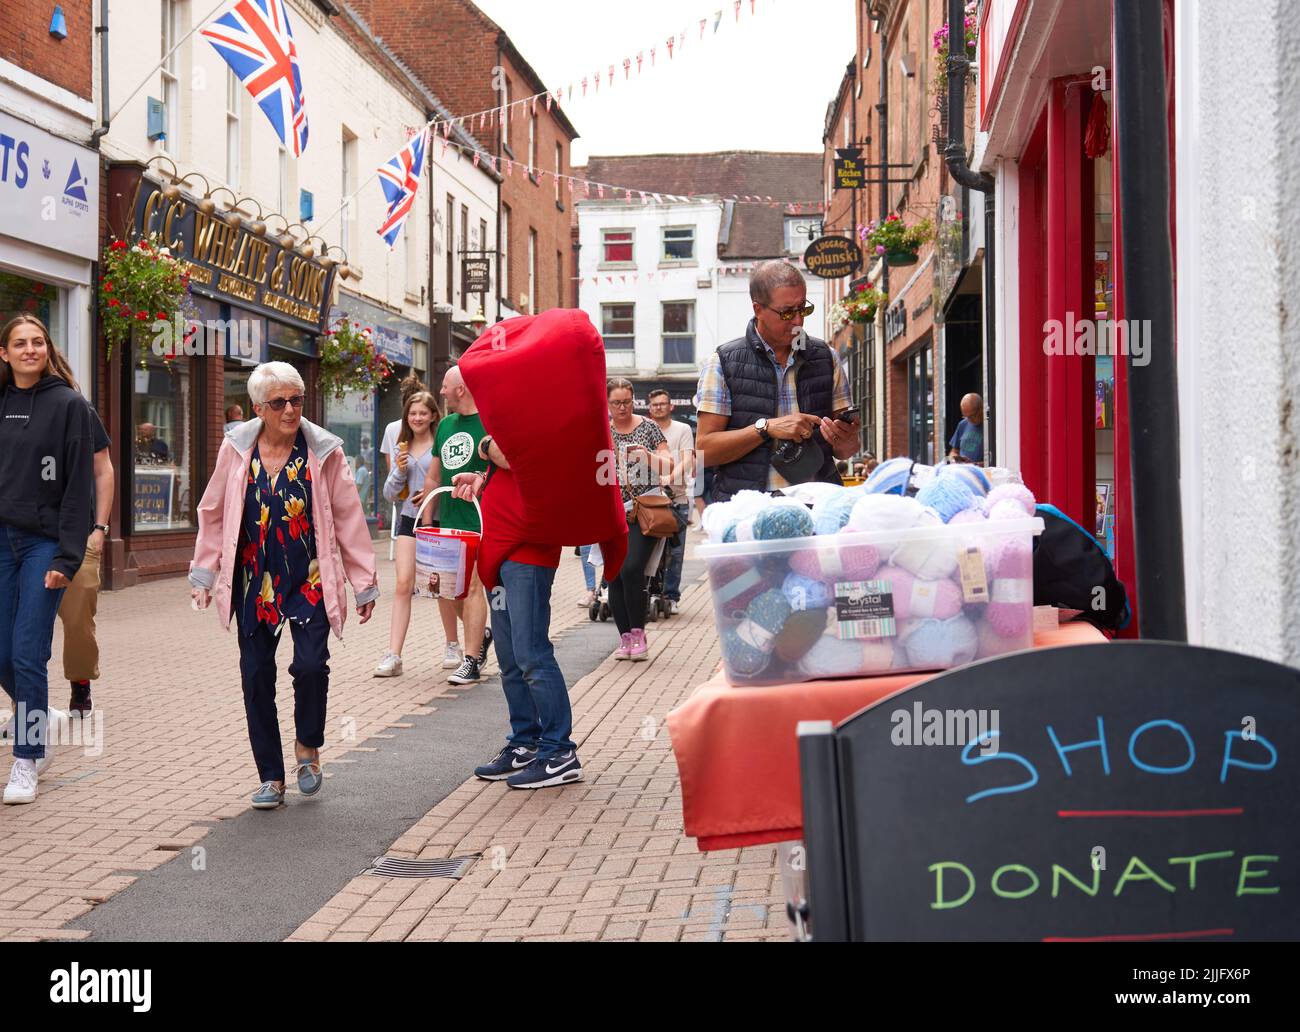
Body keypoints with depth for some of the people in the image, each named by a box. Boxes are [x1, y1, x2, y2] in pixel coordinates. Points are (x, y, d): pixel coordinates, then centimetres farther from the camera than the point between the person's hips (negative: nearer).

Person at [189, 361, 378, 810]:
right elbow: (213, 513, 10)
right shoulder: (236, 448, 2)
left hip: (310, 578, -2)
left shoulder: (324, 451, -3)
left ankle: (307, 745, 15)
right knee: (256, 674, 3)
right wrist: (203, 576, 9)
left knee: (311, 664, -15)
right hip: (254, 580, 2)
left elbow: (348, 519, 0)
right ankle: (271, 777, 17)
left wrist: (364, 583, 1)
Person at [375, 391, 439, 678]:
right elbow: (390, 494, 14)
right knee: (403, 585, -6)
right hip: (409, 520, 4)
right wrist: (399, 471, -4)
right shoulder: (403, 448, 12)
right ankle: (393, 656, -10)